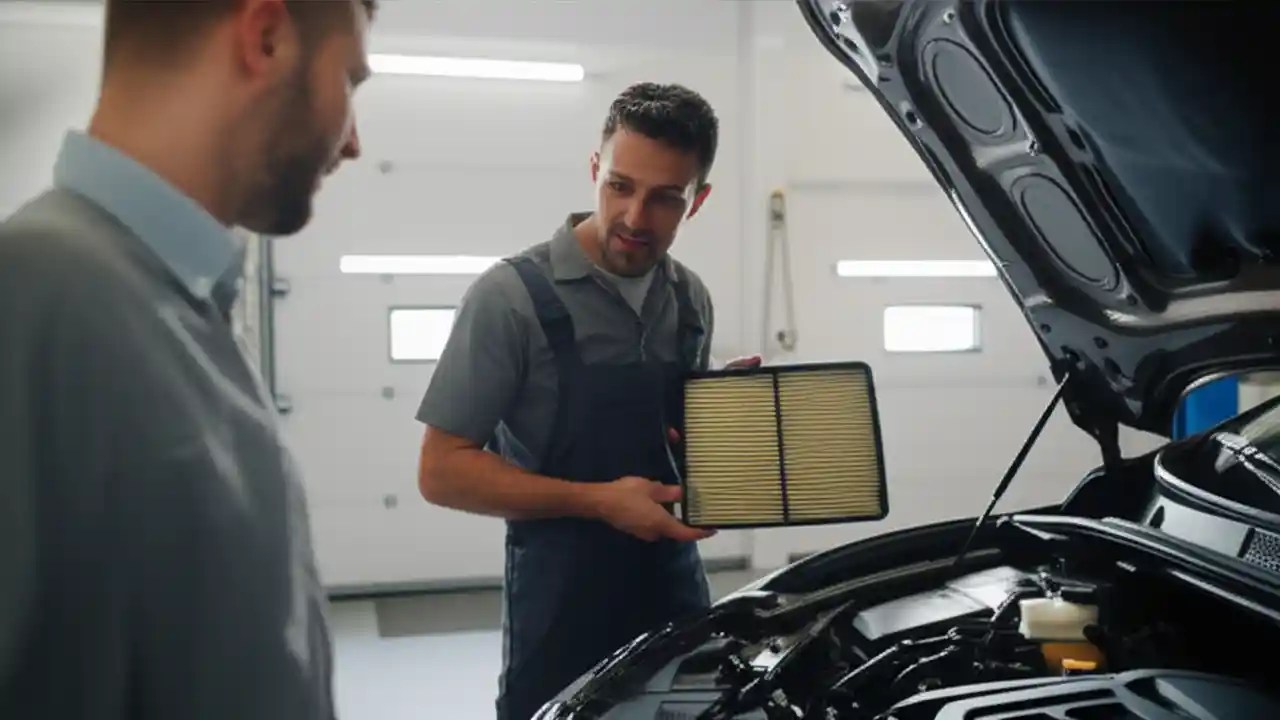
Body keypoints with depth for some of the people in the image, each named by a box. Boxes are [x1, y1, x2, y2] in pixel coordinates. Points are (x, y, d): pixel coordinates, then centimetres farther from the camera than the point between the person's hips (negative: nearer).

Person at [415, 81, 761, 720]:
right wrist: (597, 502, -22)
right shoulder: (513, 295, -14)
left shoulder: (690, 300, 5)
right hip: (562, 600, -5)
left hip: (675, 585, 6)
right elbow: (442, 470, -14)